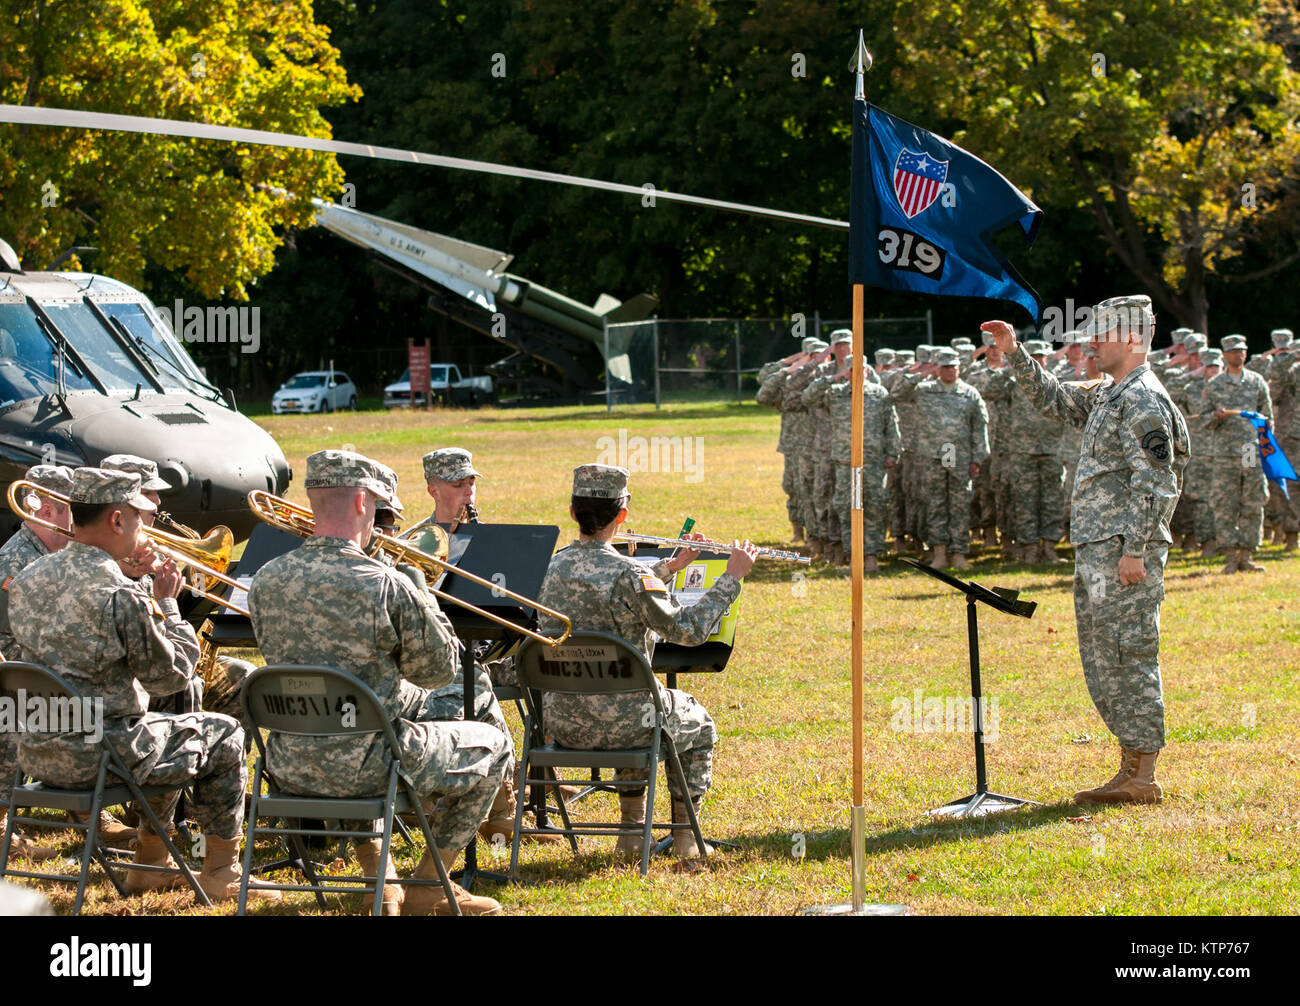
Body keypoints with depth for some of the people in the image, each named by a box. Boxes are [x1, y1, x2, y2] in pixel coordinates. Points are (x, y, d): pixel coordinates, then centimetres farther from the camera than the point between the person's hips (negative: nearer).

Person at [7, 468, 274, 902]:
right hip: (100, 757, -8)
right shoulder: (120, 594, -22)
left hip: (37, 753, 8)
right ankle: (221, 873, 23)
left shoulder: (26, 581, 1)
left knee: (166, 730, 34)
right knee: (224, 736, 15)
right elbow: (170, 674, -13)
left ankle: (150, 864, 38)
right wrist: (167, 605, 1)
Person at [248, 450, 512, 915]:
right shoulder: (386, 585, -19)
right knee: (492, 746, 17)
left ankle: (377, 880, 36)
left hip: (290, 766, 6)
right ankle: (427, 884, 21)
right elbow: (440, 671, -7)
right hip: (363, 764, -6)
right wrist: (429, 610, 10)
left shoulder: (266, 581, -3)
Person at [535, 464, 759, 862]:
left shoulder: (558, 565, 2)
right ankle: (685, 836, 26)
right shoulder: (627, 574, -22)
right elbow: (688, 630, -18)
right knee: (699, 725, 25)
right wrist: (731, 578, -10)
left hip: (560, 721, 6)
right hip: (615, 721, -6)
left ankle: (632, 830, 35)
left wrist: (669, 567, 30)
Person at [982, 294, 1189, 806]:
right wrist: (1015, 354, 22)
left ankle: (1141, 778, -5)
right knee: (1102, 663, 12)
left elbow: (1152, 484, -19)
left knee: (1129, 658, -8)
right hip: (1094, 551, 10)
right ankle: (1132, 770, 16)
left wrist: (1134, 550, -22)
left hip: (1123, 553, -10)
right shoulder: (1107, 395, 17)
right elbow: (1053, 398, 33)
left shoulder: (1144, 400, -13)